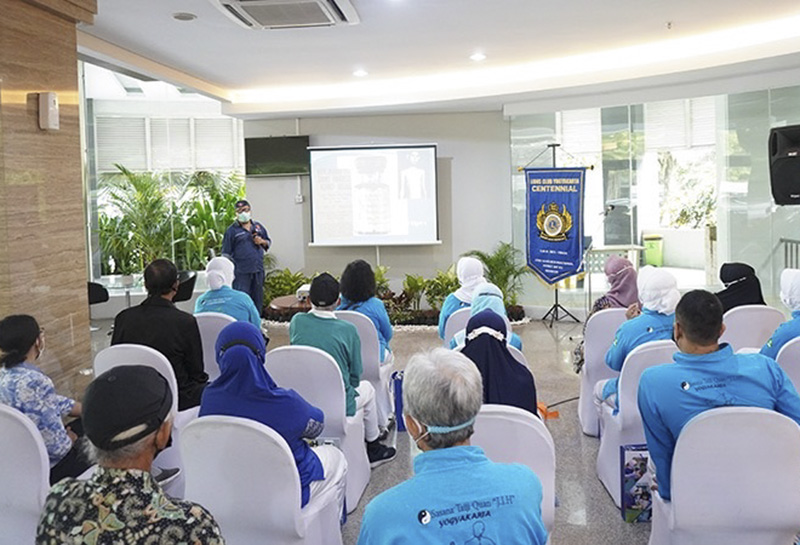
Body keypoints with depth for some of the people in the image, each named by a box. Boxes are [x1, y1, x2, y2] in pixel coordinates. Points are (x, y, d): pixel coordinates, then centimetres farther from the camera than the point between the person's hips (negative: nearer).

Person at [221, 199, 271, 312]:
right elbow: (226, 253, 1)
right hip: (241, 272, -4)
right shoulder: (232, 230, 1)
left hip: (258, 270, 4)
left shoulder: (258, 226, 14)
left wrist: (262, 241, -1)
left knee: (257, 299, 10)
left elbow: (268, 242, 22)